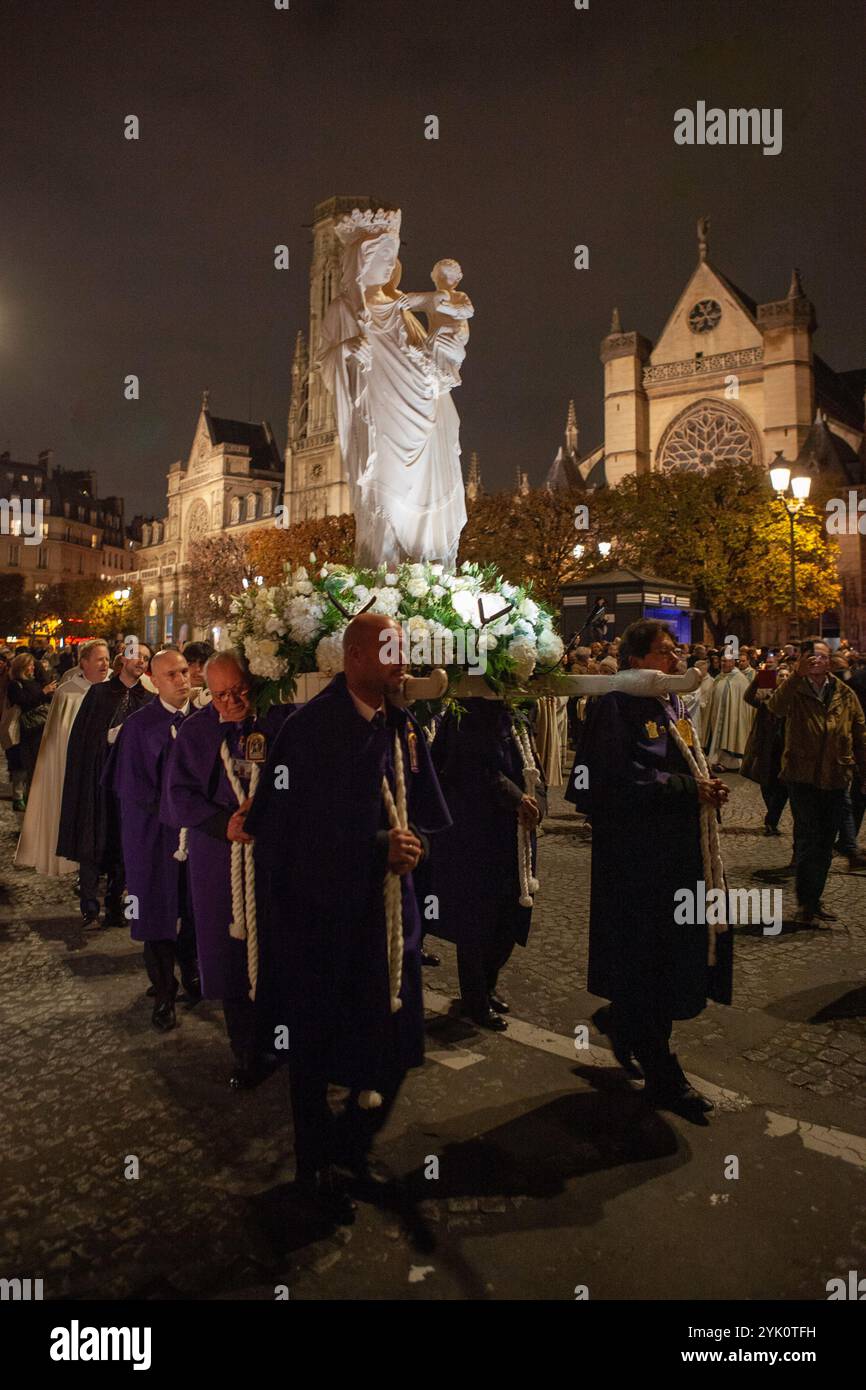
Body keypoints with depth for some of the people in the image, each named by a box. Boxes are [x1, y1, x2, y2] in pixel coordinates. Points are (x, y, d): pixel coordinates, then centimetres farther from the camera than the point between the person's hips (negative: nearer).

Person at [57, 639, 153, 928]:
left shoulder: (148, 701, 7)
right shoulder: (99, 693, 4)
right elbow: (80, 736, 0)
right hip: (96, 777, -1)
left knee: (123, 845, 6)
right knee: (93, 843, -1)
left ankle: (115, 907, 17)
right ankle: (90, 910, 7)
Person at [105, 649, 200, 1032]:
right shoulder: (139, 724, -7)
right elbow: (132, 786, -7)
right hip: (154, 832, -2)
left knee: (193, 909, 9)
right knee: (159, 911, 4)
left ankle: (191, 978, 28)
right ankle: (164, 995, 17)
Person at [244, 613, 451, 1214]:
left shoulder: (405, 730, 4)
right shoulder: (310, 729, -13)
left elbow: (432, 820, 9)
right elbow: (294, 831, -14)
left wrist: (409, 843, -11)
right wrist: (380, 848, -14)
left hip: (388, 914, 5)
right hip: (319, 916, -5)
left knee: (395, 1040, 9)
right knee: (317, 1051, 11)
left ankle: (353, 1143, 38)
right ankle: (317, 1165, 36)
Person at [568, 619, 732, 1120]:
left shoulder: (675, 706, 13)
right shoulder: (618, 708, -13)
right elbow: (618, 784, -22)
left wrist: (708, 789, 0)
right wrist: (688, 788, -19)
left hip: (683, 852, 8)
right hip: (638, 857, -8)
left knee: (677, 958, 14)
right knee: (647, 962, 2)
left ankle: (622, 1021, 38)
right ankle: (662, 1075, 16)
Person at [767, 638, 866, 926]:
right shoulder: (795, 691, -7)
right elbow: (774, 707, -30)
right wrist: (797, 675, -36)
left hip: (836, 778, 4)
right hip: (803, 776, -4)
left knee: (825, 845, 13)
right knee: (809, 842, -3)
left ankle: (812, 900, 28)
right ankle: (807, 907, 7)